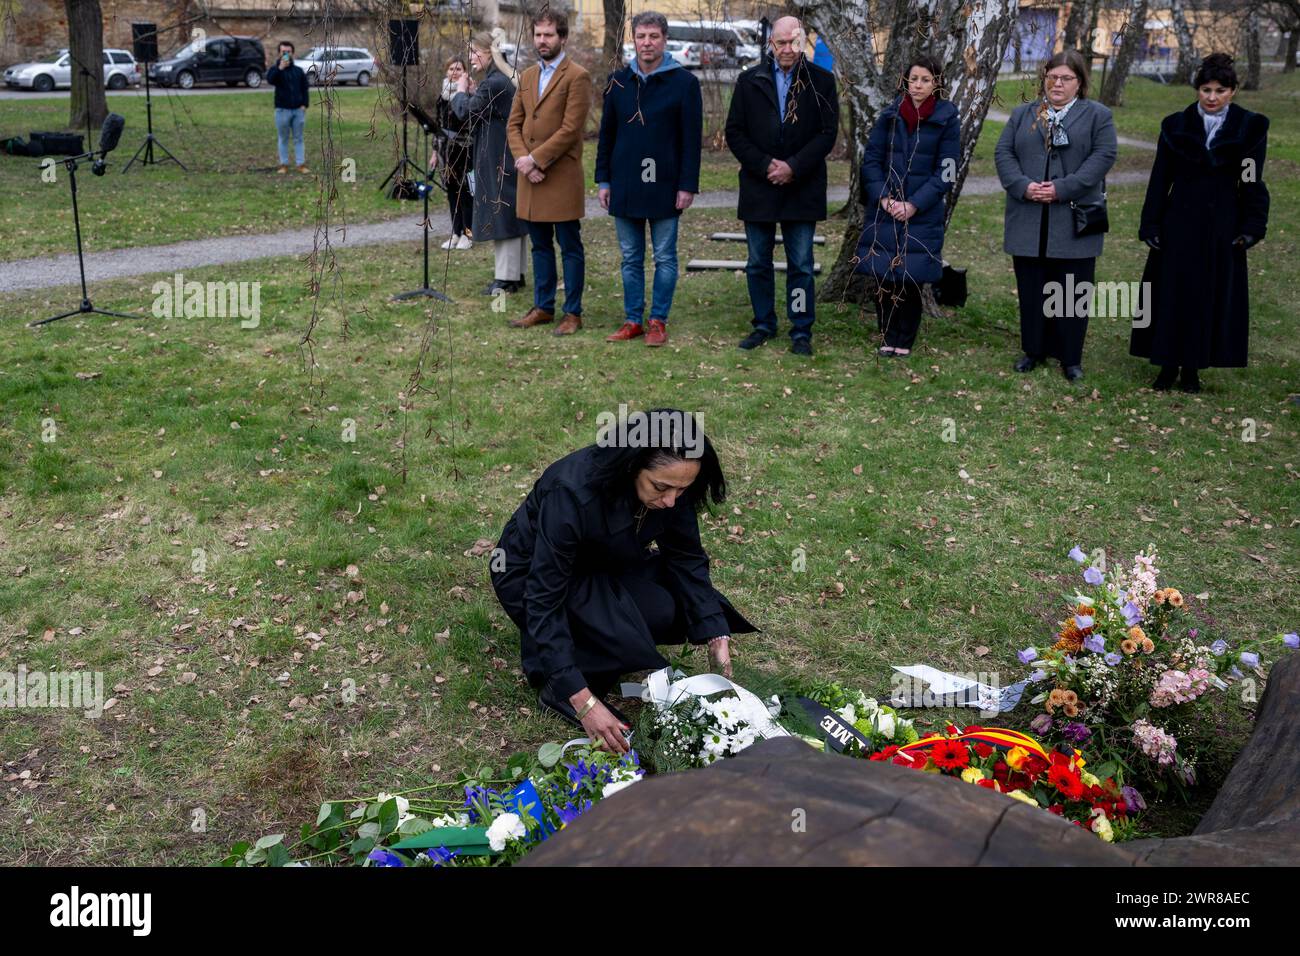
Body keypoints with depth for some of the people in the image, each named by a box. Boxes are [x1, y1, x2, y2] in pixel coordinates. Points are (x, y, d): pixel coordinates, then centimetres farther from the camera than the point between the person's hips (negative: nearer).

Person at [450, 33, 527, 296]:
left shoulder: (493, 83, -19)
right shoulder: (502, 79, 14)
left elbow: (466, 112, -18)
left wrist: (461, 91, -1)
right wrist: (471, 94, 7)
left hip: (497, 160, -10)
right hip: (505, 157, 10)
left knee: (500, 214, -5)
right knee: (509, 215, 14)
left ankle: (506, 278, -1)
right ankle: (514, 272, 21)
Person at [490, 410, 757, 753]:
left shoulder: (671, 487, -20)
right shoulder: (572, 492, -37)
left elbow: (686, 559, -9)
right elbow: (544, 600, -36)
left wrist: (718, 640, -20)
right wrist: (584, 702, -39)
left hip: (604, 569, 6)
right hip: (530, 576, -6)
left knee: (681, 607, -18)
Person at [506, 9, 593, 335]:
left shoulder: (577, 77, -7)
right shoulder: (527, 76, 15)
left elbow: (570, 129, -15)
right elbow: (514, 124, 12)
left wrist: (535, 159, -16)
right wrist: (521, 158, -5)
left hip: (562, 177, -7)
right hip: (530, 176, 7)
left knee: (570, 248, 0)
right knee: (540, 246, 13)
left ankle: (573, 313, 6)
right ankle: (543, 307, 22)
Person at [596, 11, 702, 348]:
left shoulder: (684, 83, -4)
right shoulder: (619, 82, 7)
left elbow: (692, 139, -6)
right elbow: (607, 134, 11)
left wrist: (688, 185, -11)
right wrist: (603, 180, 6)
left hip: (664, 186, -3)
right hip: (625, 186, 4)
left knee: (664, 258, 4)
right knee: (631, 258, 9)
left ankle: (659, 321, 12)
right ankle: (632, 320, 17)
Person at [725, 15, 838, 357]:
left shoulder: (821, 81, 2)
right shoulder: (749, 81, 5)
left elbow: (827, 134, -3)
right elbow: (735, 132, 2)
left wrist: (794, 167, -14)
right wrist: (765, 165, -10)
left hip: (802, 189, -2)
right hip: (758, 188, 2)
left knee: (801, 265, 2)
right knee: (758, 263, 9)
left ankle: (801, 331, 10)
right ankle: (764, 325, 22)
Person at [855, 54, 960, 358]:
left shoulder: (947, 120, -1)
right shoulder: (890, 115, 5)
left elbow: (945, 173, -4)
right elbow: (871, 159, 5)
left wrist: (914, 205, -13)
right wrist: (883, 198, -9)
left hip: (922, 216, -2)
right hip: (883, 213, 2)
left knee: (910, 280, 0)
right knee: (883, 278, 1)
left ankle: (904, 342, 15)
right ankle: (889, 337, 17)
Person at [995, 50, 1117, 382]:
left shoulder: (1097, 115, 4)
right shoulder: (1022, 114, 13)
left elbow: (1104, 155, -7)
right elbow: (1003, 152, 4)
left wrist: (1063, 189, -17)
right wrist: (1023, 186, -13)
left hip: (1075, 220, -2)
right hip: (1029, 221, 2)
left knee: (1072, 292, 2)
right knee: (1031, 289, 8)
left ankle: (1071, 357, 12)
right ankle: (1034, 349, 21)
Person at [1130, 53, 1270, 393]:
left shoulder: (1250, 127, -1)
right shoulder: (1176, 125, 0)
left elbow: (1252, 182, 1)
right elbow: (1159, 179, 2)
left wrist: (1252, 226, -7)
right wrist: (1151, 226, -2)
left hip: (1222, 226, 0)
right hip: (1179, 223, 0)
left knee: (1211, 296, 5)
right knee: (1171, 294, 2)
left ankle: (1193, 368, 15)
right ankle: (1168, 366, 13)